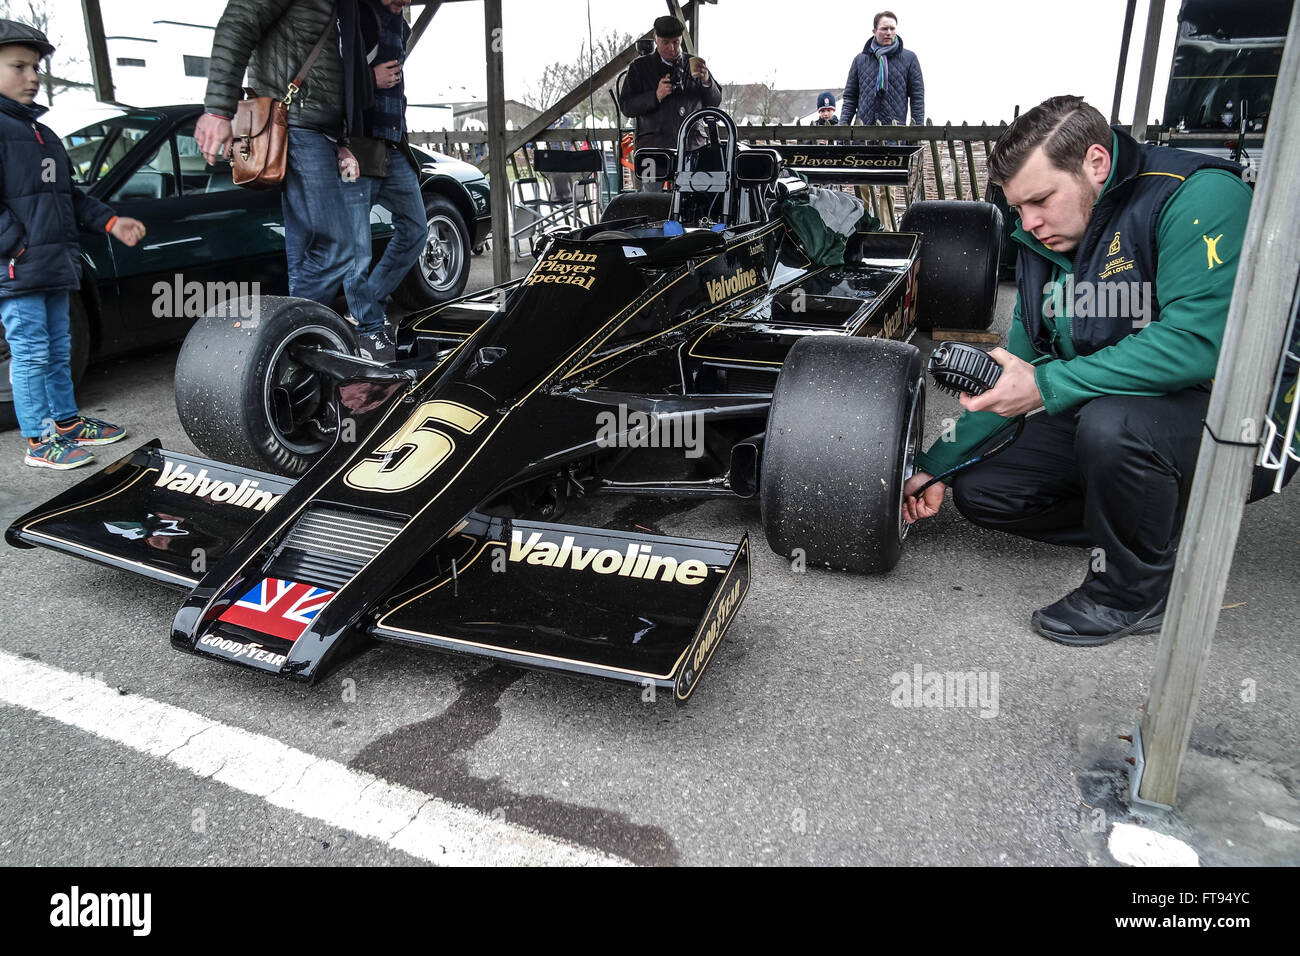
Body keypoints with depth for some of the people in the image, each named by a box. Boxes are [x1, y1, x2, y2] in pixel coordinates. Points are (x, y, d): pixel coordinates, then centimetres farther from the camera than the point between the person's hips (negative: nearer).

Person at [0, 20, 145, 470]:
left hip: (54, 264, 9)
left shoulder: (41, 133, 20)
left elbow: (70, 195, 24)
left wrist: (110, 222, 13)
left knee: (58, 349, 15)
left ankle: (67, 422, 26)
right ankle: (39, 440, 3)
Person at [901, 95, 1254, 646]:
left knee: (1111, 422, -38)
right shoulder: (1044, 243, 4)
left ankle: (1136, 594, -11)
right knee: (977, 490, 0)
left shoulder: (1199, 196, -19)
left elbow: (1194, 342, -32)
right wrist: (935, 467, 6)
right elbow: (1013, 378, 9)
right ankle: (1158, 526, 11)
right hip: (1095, 411, 8)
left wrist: (1047, 386, -28)